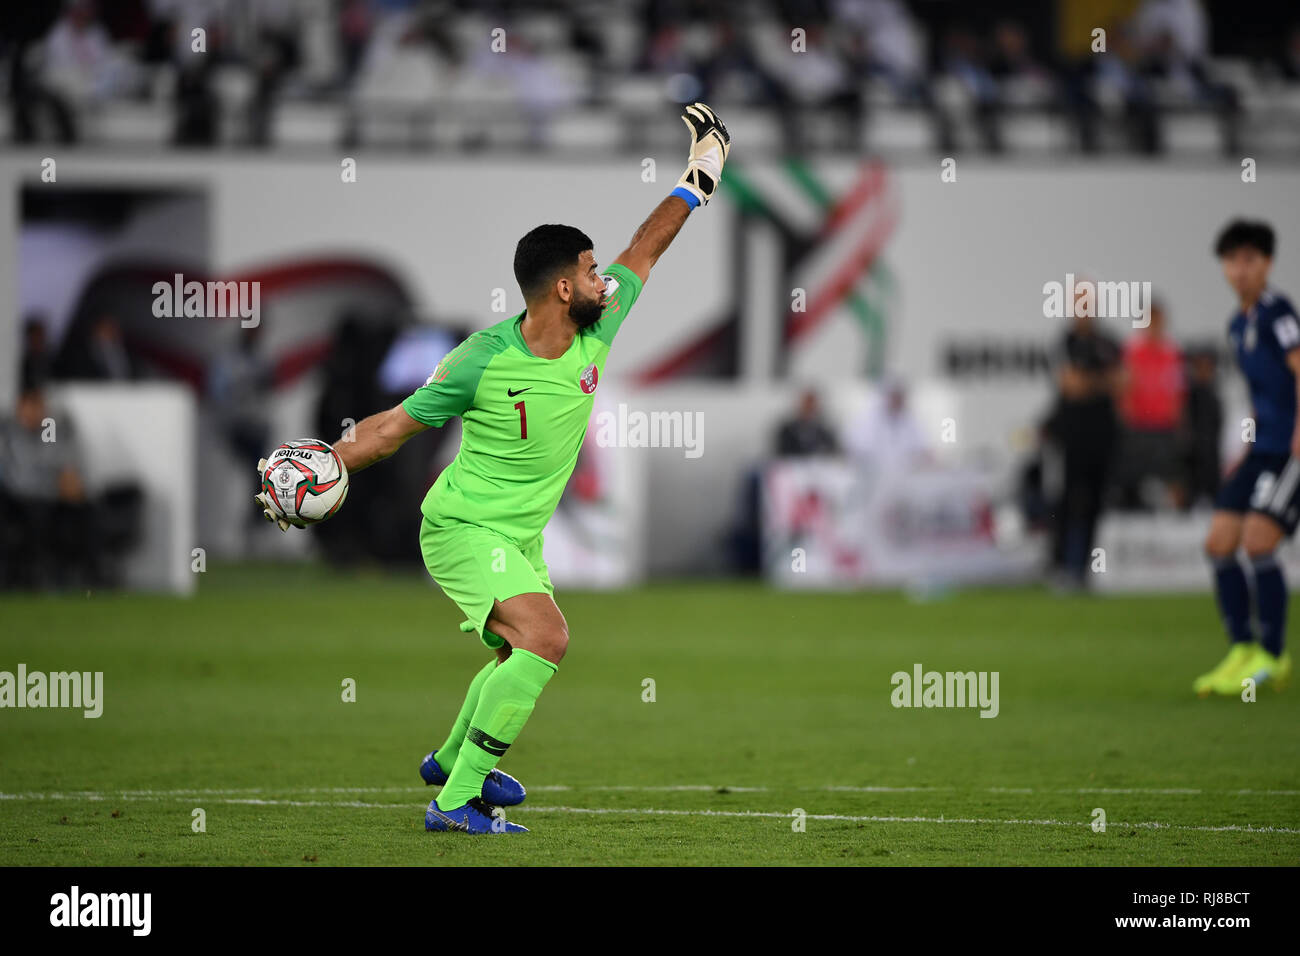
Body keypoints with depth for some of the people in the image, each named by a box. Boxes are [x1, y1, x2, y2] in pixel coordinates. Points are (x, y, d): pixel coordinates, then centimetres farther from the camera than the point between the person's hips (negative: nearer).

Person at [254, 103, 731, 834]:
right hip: (463, 529, -9)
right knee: (546, 638, -28)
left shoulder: (597, 336, -5)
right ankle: (456, 800, -26)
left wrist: (697, 182, 13)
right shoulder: (482, 363, -23)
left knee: (521, 654, 27)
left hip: (520, 538, 9)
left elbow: (643, 254, 11)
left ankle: (452, 758, 55)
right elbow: (395, 425, -12)